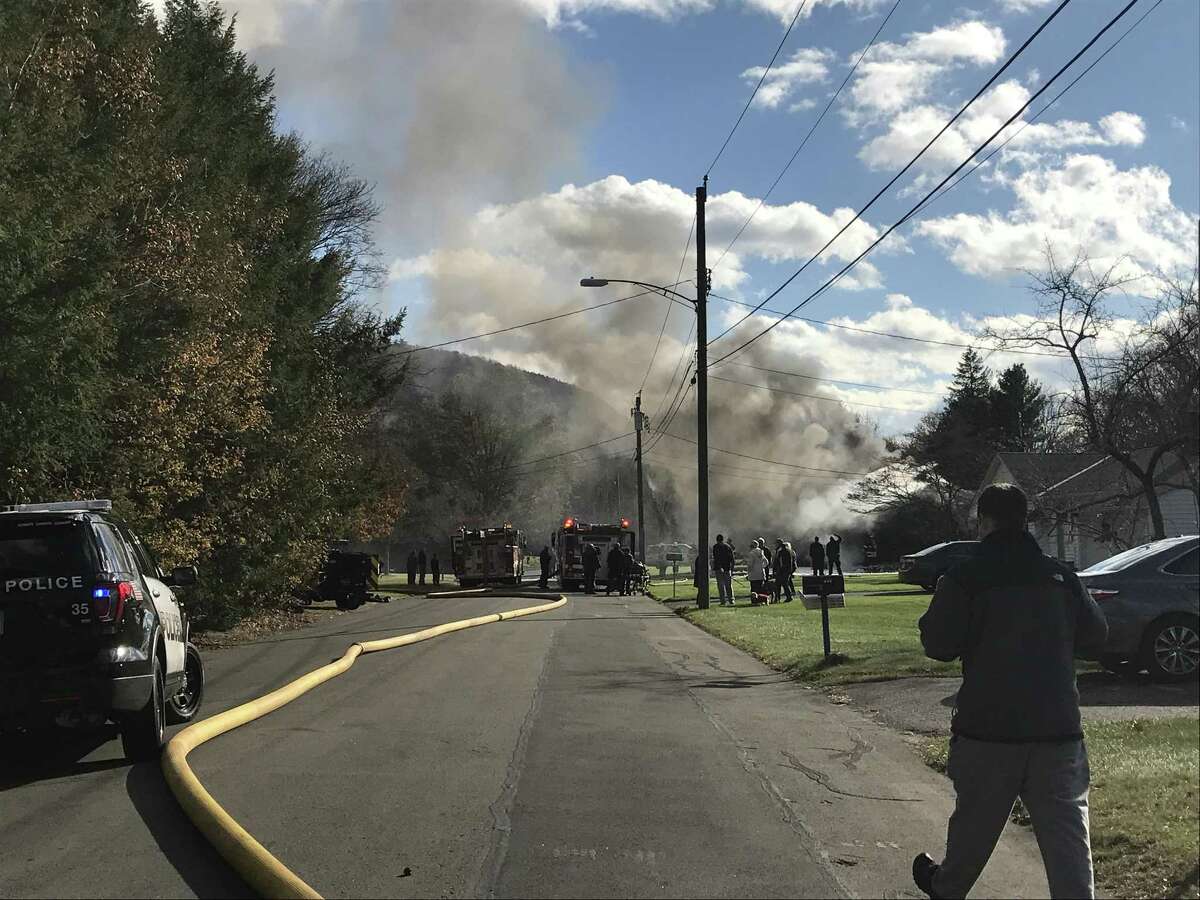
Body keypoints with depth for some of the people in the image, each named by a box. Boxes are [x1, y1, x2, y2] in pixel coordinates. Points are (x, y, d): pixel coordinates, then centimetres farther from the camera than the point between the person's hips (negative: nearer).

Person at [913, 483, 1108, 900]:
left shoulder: (964, 578, -8)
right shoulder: (1061, 576, 5)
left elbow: (939, 644, -8)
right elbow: (1095, 637, 12)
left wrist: (936, 612, 11)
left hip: (989, 728, -2)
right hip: (1058, 727, 2)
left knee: (974, 821, 17)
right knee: (1066, 829, 1)